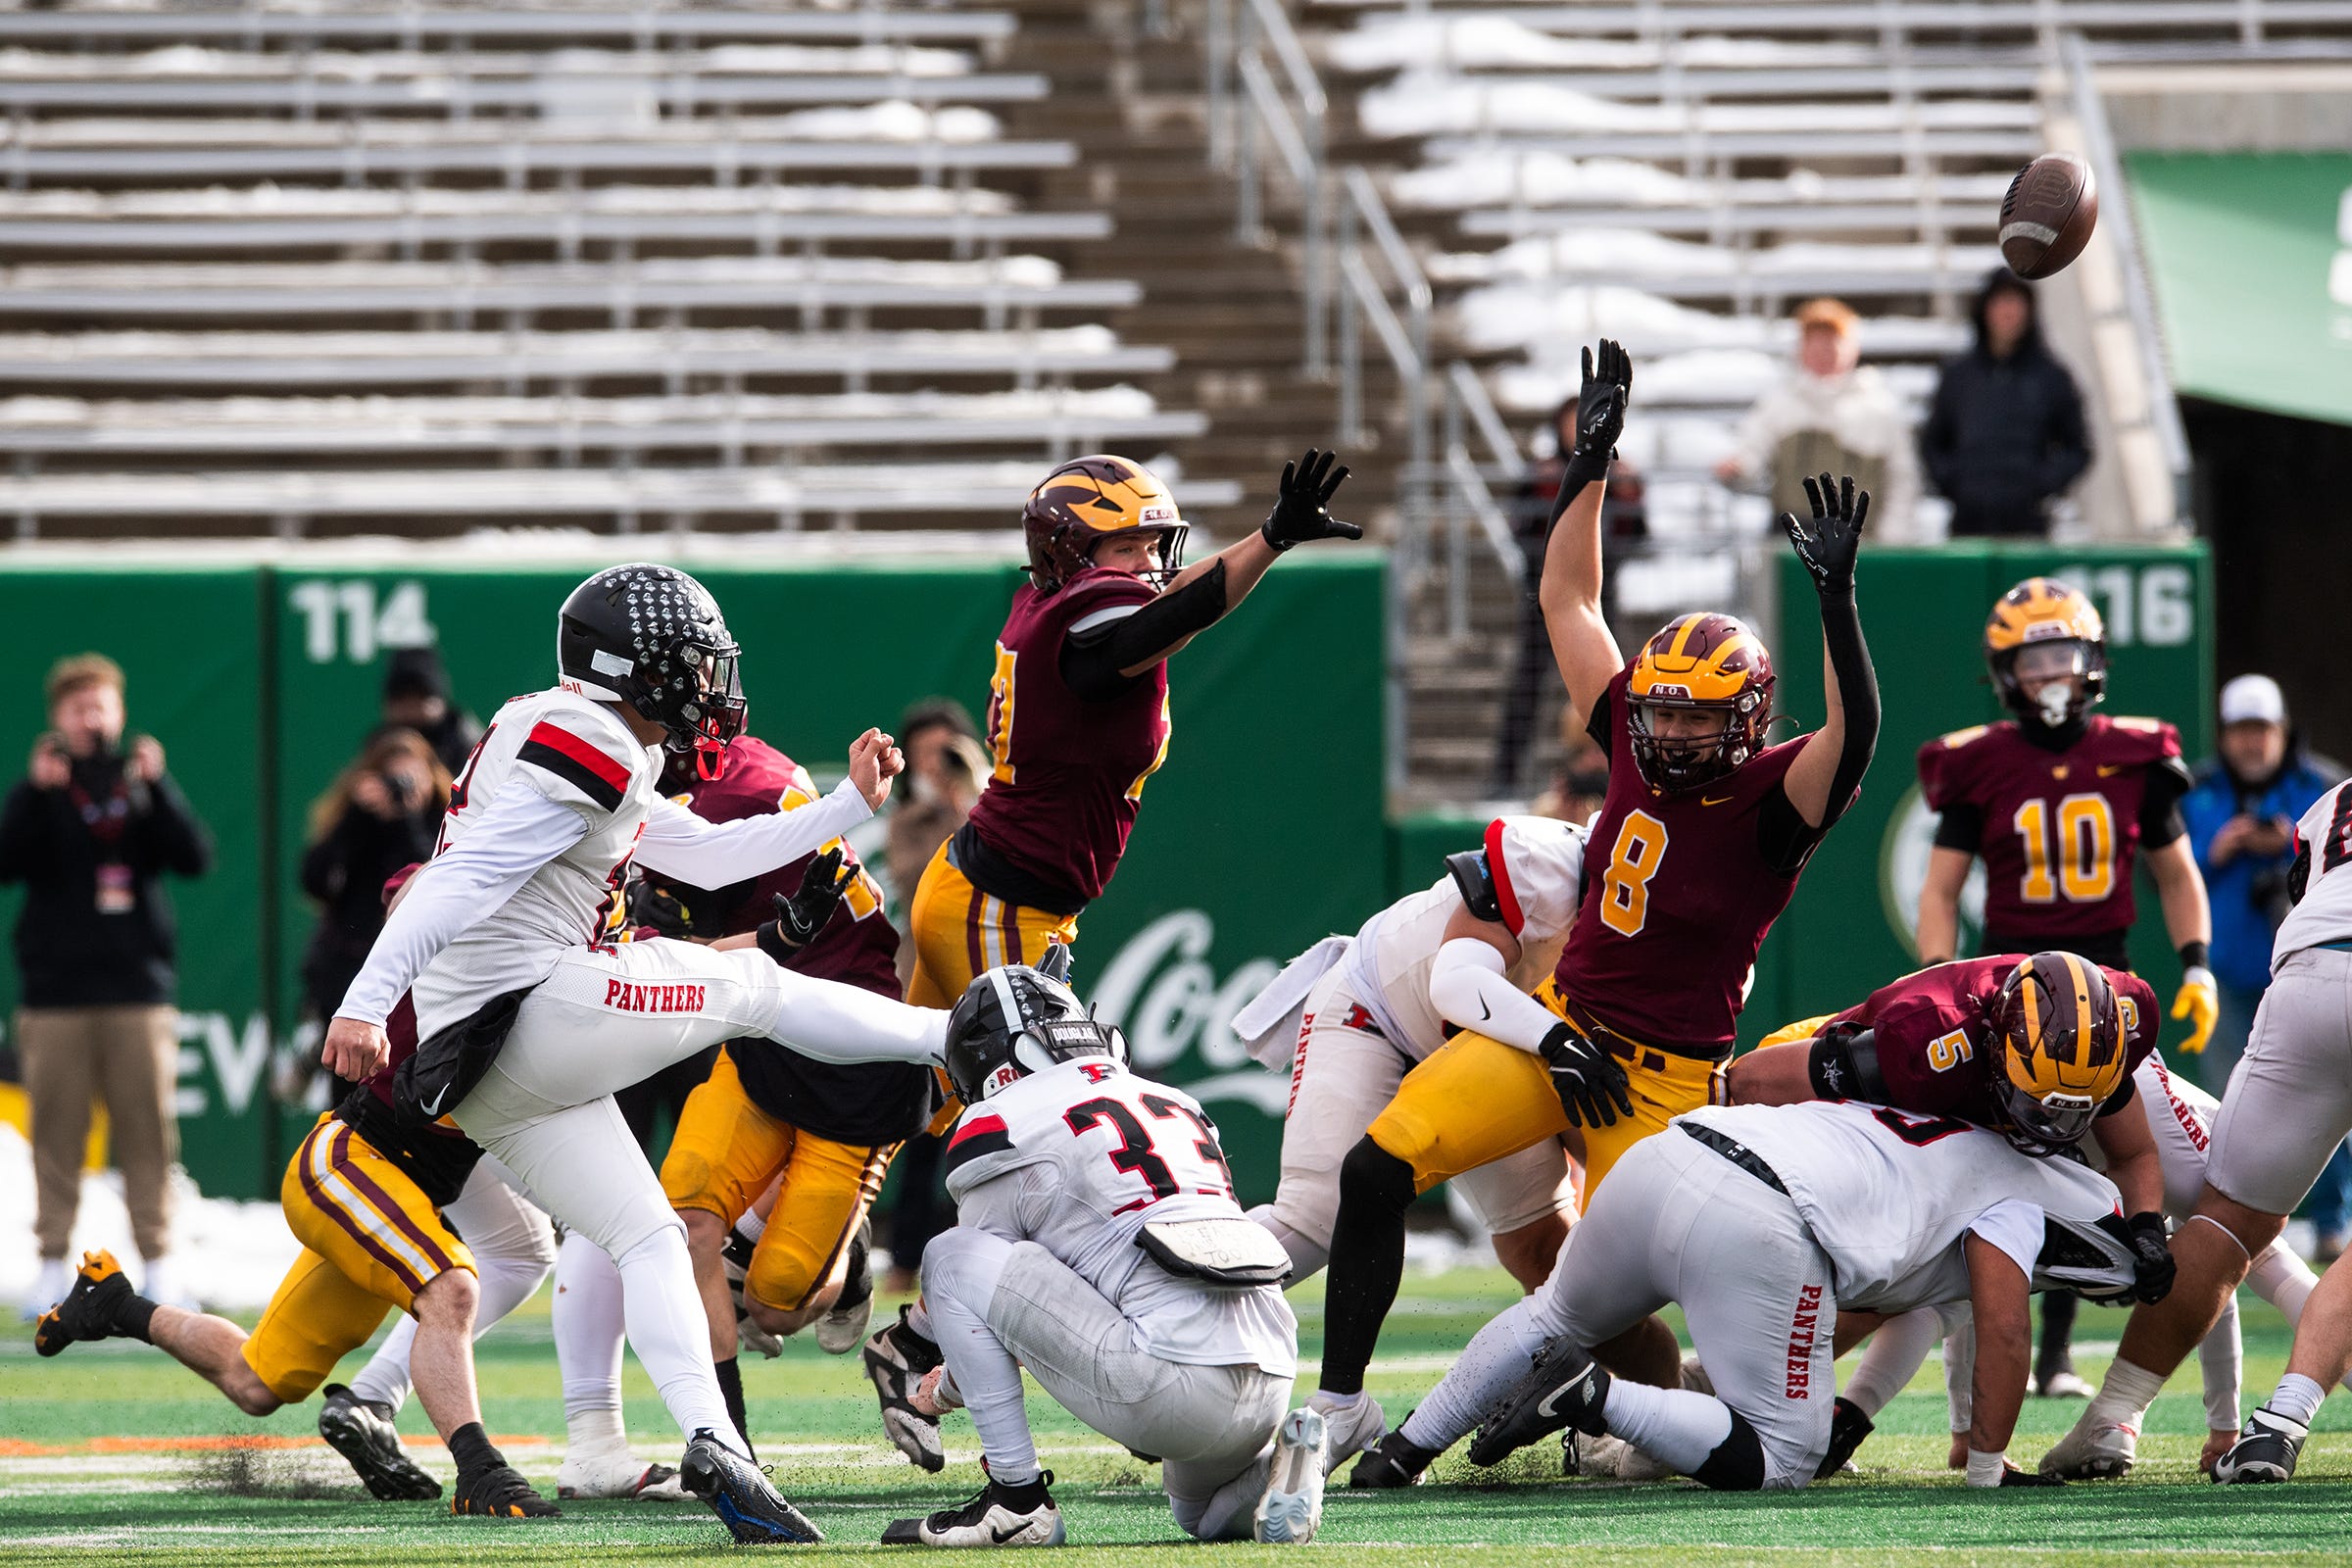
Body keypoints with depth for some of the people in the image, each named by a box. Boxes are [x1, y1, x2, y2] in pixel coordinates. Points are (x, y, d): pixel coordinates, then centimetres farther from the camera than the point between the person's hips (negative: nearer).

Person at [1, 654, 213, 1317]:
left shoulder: (143, 784, 9)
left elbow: (196, 857, -3)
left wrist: (156, 785, -13)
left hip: (139, 988, 0)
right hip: (54, 995, 0)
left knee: (148, 1130, -2)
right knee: (56, 1132, -1)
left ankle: (158, 1260, 2)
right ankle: (53, 1260, 3)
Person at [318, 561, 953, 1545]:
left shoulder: (572, 745, 20)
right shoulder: (588, 751, -13)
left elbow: (710, 856, 28)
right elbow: (461, 880, -23)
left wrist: (851, 804, 29)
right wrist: (365, 1004, -31)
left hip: (479, 1080, 10)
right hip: (534, 1014, -10)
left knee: (646, 1240, 7)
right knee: (750, 982, 6)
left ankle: (712, 1444, -3)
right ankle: (960, 1038, 21)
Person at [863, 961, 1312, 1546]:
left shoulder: (1000, 1129, 5)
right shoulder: (1173, 1104, 27)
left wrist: (930, 1395, 34)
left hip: (1174, 1385, -7)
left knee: (953, 1255, 5)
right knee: (1203, 1514, 38)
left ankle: (1016, 1499, 2)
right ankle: (1268, 1477, 3)